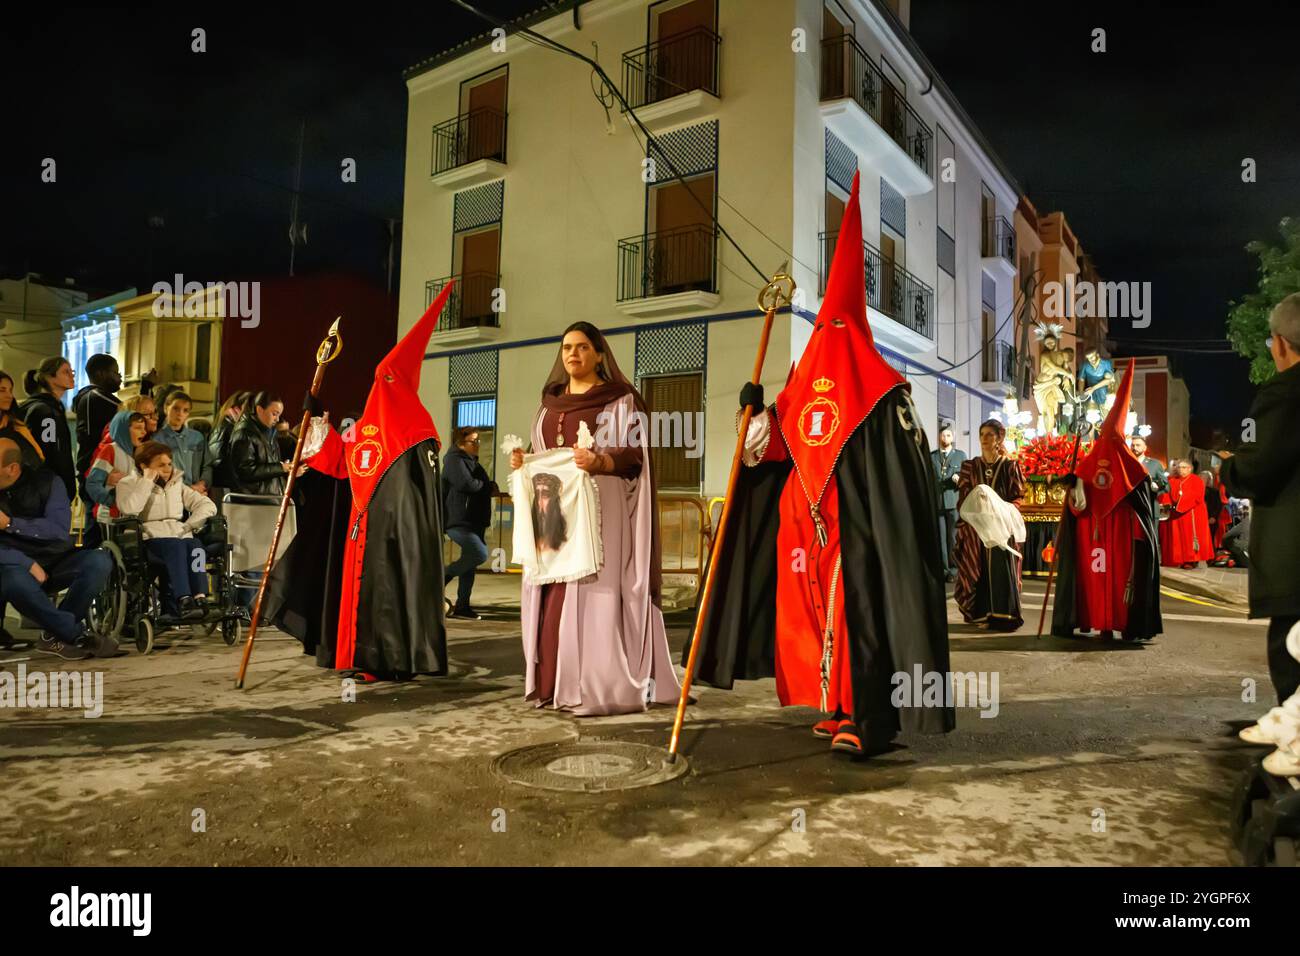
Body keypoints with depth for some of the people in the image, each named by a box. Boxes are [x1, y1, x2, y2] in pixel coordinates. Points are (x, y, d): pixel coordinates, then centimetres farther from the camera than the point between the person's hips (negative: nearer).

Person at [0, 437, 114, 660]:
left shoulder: (45, 481, -2)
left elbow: (60, 527, -16)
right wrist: (28, 564, -22)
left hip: (56, 561, 1)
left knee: (99, 561, -30)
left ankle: (56, 634, -18)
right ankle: (76, 635, -24)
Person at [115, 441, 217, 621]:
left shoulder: (177, 484, 26)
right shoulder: (128, 483, 14)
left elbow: (208, 505, 15)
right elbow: (129, 509, -10)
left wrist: (188, 525, 0)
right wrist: (147, 481, -5)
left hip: (181, 536, 3)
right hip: (149, 539, -3)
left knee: (195, 547, -33)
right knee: (175, 546, -37)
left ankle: (200, 598, -48)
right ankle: (183, 601, -52)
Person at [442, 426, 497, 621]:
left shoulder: (472, 462, 21)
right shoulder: (454, 460, -9)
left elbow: (478, 486, 24)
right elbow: (466, 483, -23)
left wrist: (488, 488, 1)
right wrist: (489, 486, -6)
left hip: (474, 521, 10)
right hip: (458, 520, -10)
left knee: (470, 561, 8)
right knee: (479, 554, -21)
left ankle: (462, 606, 14)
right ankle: (442, 577, -3)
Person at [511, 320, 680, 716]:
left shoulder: (620, 398, 1)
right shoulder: (551, 402, 20)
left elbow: (635, 454, -7)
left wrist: (599, 462, -26)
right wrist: (524, 461, 1)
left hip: (600, 509, -6)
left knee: (595, 590, -11)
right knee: (553, 594, 2)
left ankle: (601, 687, -7)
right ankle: (557, 684, 7)